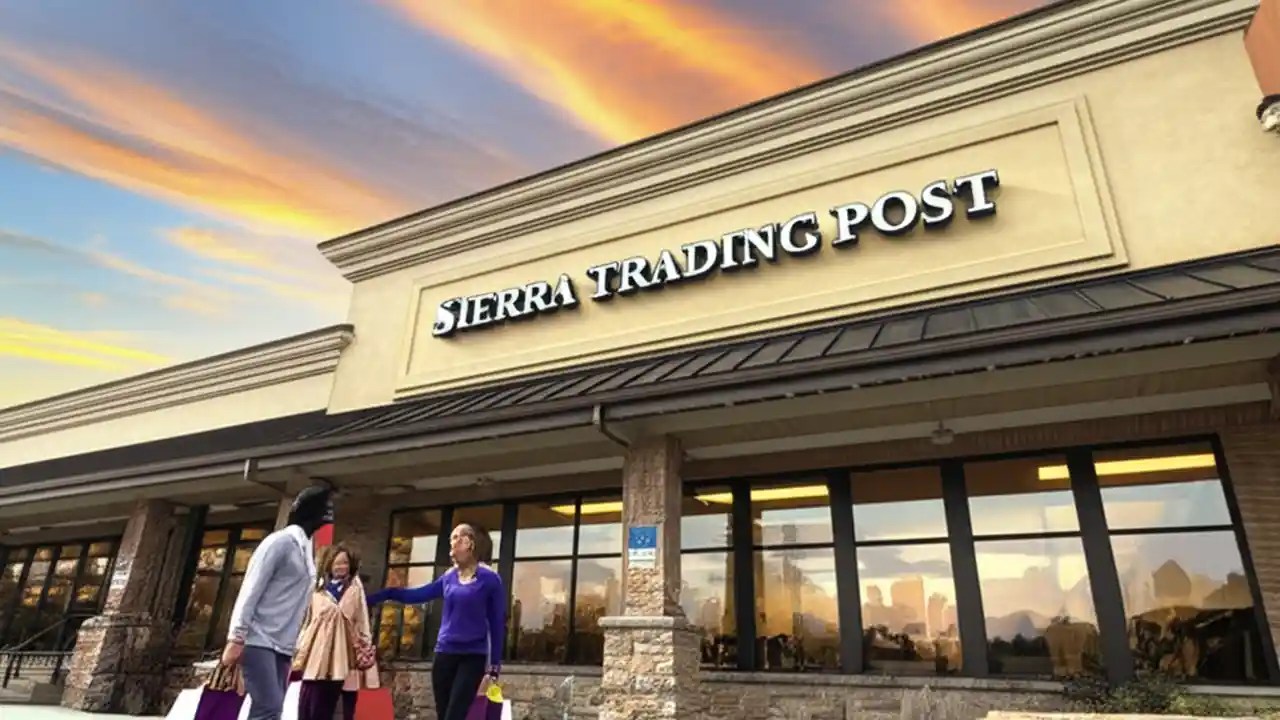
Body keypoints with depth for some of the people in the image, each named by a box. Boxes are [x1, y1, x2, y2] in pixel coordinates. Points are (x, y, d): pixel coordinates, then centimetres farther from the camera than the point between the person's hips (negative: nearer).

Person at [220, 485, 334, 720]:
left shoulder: (308, 549, 17)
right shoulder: (281, 541, -7)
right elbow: (251, 590, -12)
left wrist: (295, 647, 18)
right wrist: (236, 638, -17)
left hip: (282, 646, 8)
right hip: (258, 641, -8)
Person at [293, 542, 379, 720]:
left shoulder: (355, 587, 10)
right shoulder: (319, 587, 10)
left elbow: (362, 621, 8)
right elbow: (307, 621, 12)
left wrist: (366, 650, 1)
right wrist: (300, 654, 7)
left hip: (343, 654, -1)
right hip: (318, 652, 1)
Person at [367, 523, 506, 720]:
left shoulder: (489, 579, -8)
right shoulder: (449, 576, 8)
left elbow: (498, 625, -5)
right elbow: (416, 595, 16)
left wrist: (494, 668, -5)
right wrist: (375, 597, 12)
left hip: (472, 658, -5)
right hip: (444, 655, 6)